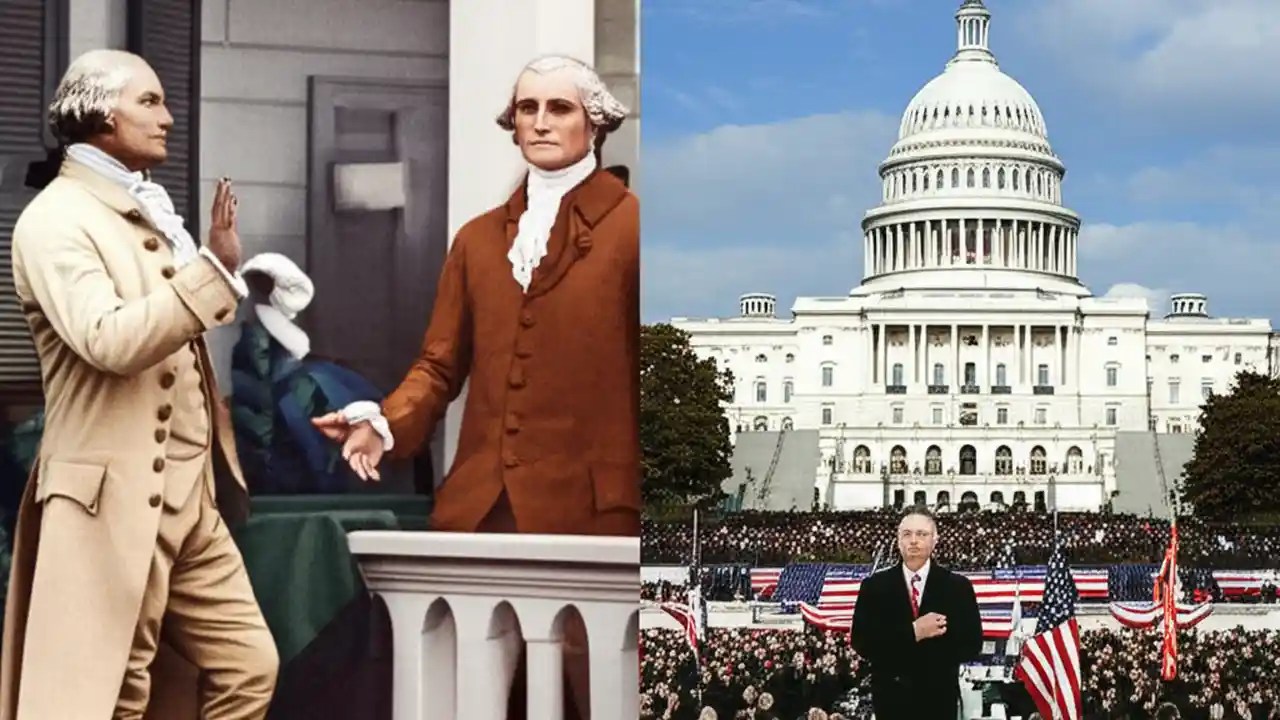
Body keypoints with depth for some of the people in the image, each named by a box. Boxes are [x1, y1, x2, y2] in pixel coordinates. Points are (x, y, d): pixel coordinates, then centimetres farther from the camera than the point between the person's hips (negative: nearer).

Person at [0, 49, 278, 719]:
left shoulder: (147, 212, 17)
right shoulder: (54, 219, -11)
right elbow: (111, 341, -25)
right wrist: (215, 265, -23)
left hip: (190, 494, 9)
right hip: (115, 496, -8)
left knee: (249, 665, 9)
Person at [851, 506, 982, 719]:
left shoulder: (958, 586, 1)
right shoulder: (874, 586, 2)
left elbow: (972, 645, -3)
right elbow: (862, 642, -6)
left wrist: (930, 637, -15)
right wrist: (912, 632, -18)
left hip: (939, 699, 0)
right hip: (891, 699, 0)